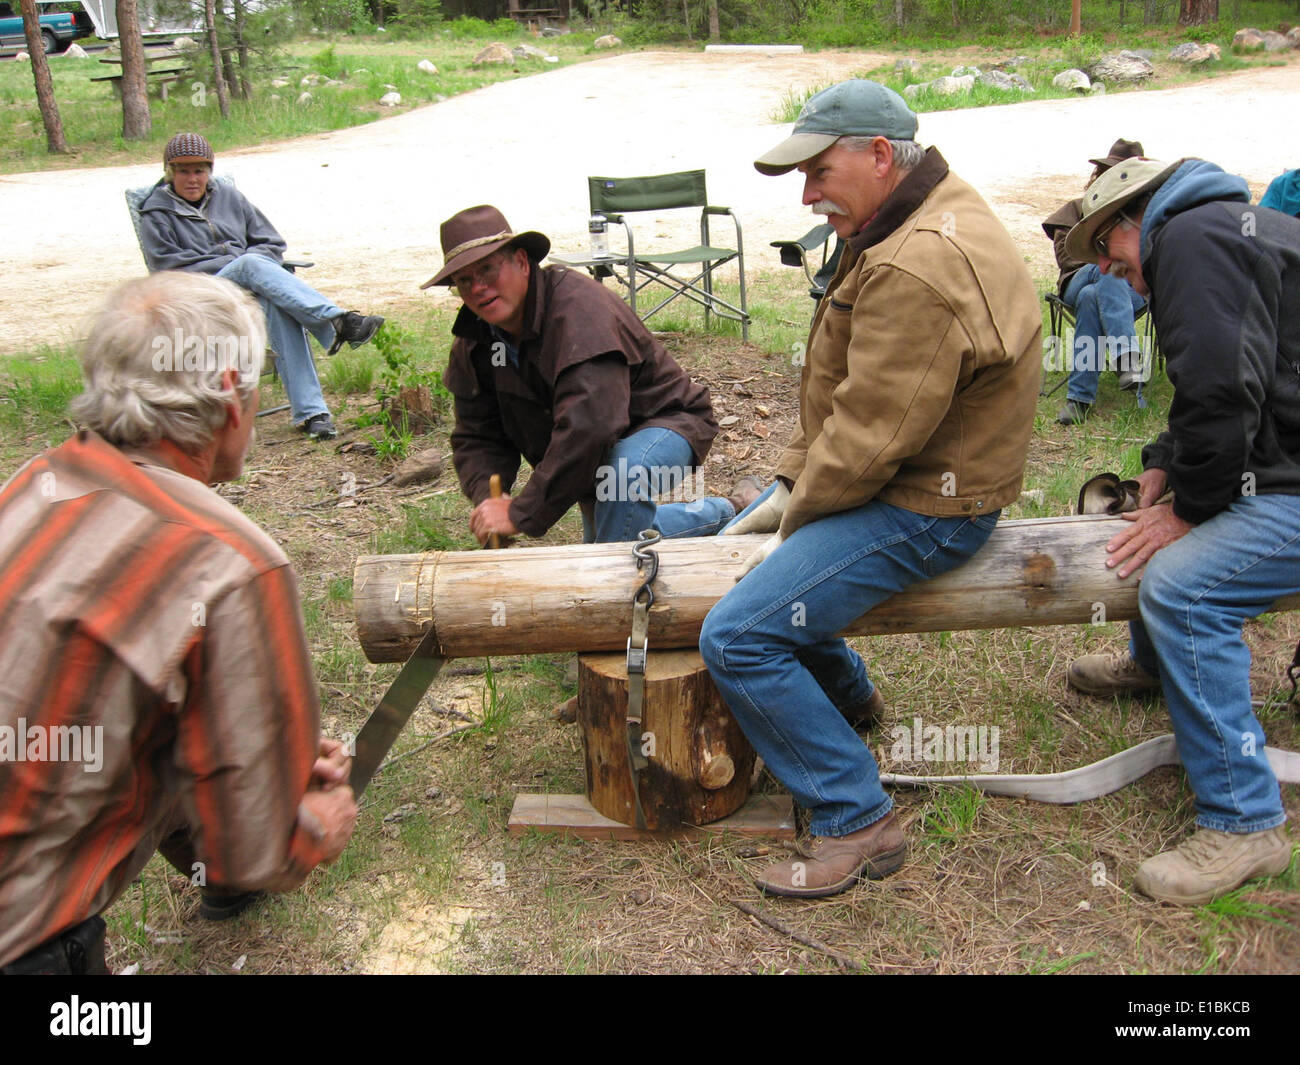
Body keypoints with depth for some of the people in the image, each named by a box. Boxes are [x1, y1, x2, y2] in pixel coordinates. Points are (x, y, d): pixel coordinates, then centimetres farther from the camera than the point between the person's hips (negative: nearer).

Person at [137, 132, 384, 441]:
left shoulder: (228, 195, 23)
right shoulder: (157, 215, 11)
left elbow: (272, 243, 20)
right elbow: (167, 266, -3)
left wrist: (253, 269, -3)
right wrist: (232, 264, -9)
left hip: (253, 290, 3)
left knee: (279, 307, -35)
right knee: (251, 263, -35)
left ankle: (309, 411, -45)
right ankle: (337, 321, -48)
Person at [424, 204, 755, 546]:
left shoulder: (579, 307, -36)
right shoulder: (471, 346, -9)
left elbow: (588, 427, -46)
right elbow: (476, 437, -6)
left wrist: (522, 514, -44)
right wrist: (486, 495, -29)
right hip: (593, 458, 9)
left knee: (624, 469, -43)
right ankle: (729, 512, 38)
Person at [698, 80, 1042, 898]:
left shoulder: (918, 271, -29)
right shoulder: (920, 217, 8)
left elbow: (868, 437, -27)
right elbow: (840, 391, 11)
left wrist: (794, 526, -11)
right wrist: (790, 487, 9)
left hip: (922, 507, -11)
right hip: (897, 473, 11)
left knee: (740, 638, -18)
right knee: (738, 548, 24)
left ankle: (860, 823, -4)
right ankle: (850, 697, 39)